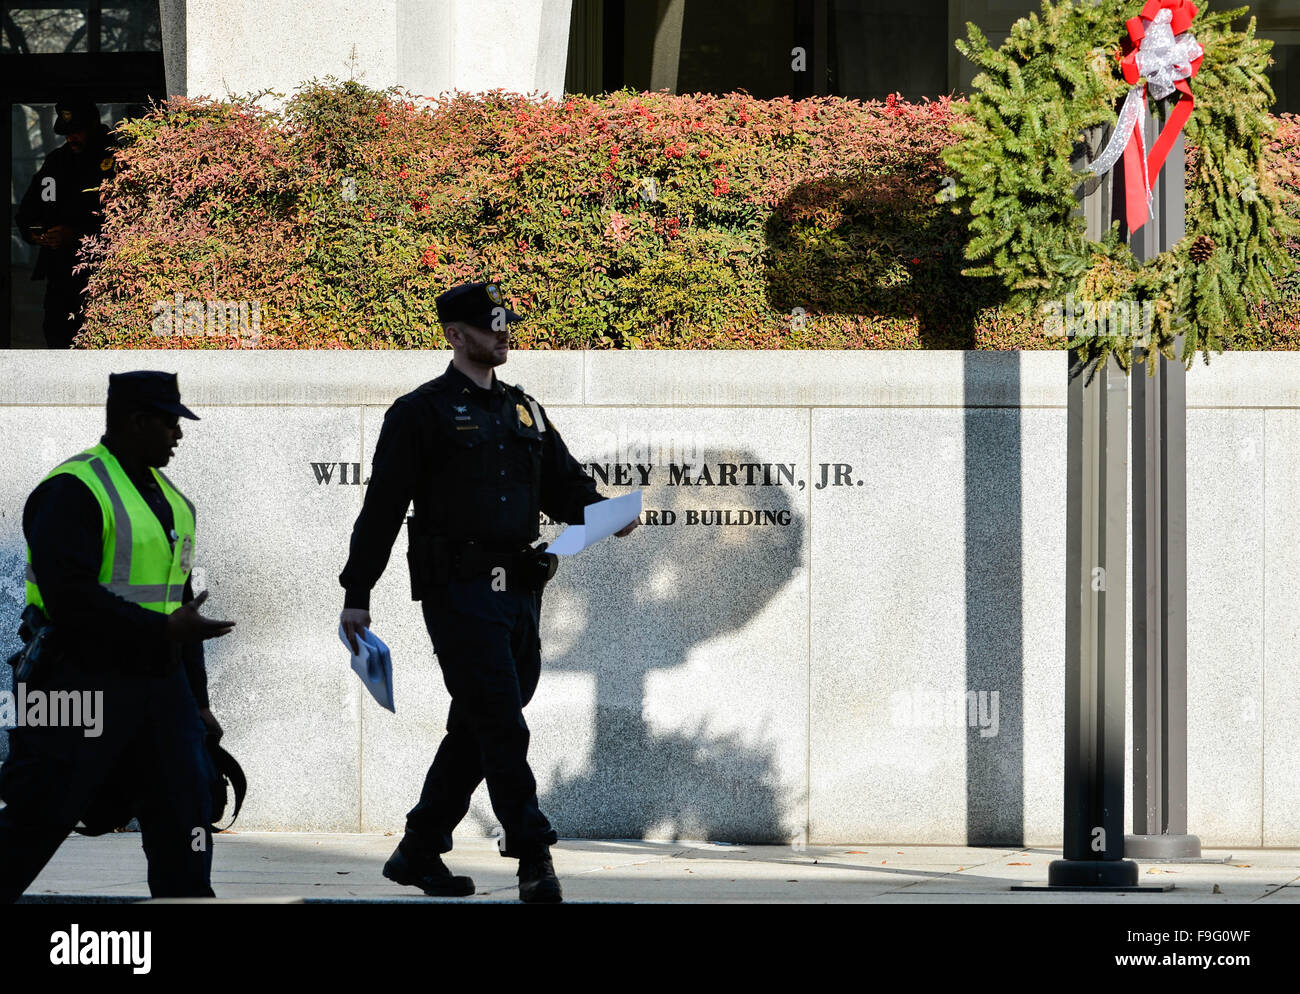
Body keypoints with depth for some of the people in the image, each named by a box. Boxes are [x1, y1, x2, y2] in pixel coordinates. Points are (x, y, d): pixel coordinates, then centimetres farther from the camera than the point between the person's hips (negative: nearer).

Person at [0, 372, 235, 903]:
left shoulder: (169, 499, 16)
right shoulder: (73, 490, -12)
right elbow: (70, 597, -22)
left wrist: (197, 700, 21)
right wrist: (163, 630, -22)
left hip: (159, 684, 8)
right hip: (81, 682, -8)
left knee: (187, 810, 2)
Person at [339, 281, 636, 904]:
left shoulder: (525, 411, 19)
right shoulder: (422, 412, -2)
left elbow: (566, 485, 18)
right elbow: (383, 506, -4)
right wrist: (356, 594, -7)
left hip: (519, 592, 7)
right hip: (459, 590, -7)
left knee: (476, 729, 11)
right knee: (500, 724, -12)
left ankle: (419, 853, 21)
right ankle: (533, 857, -12)